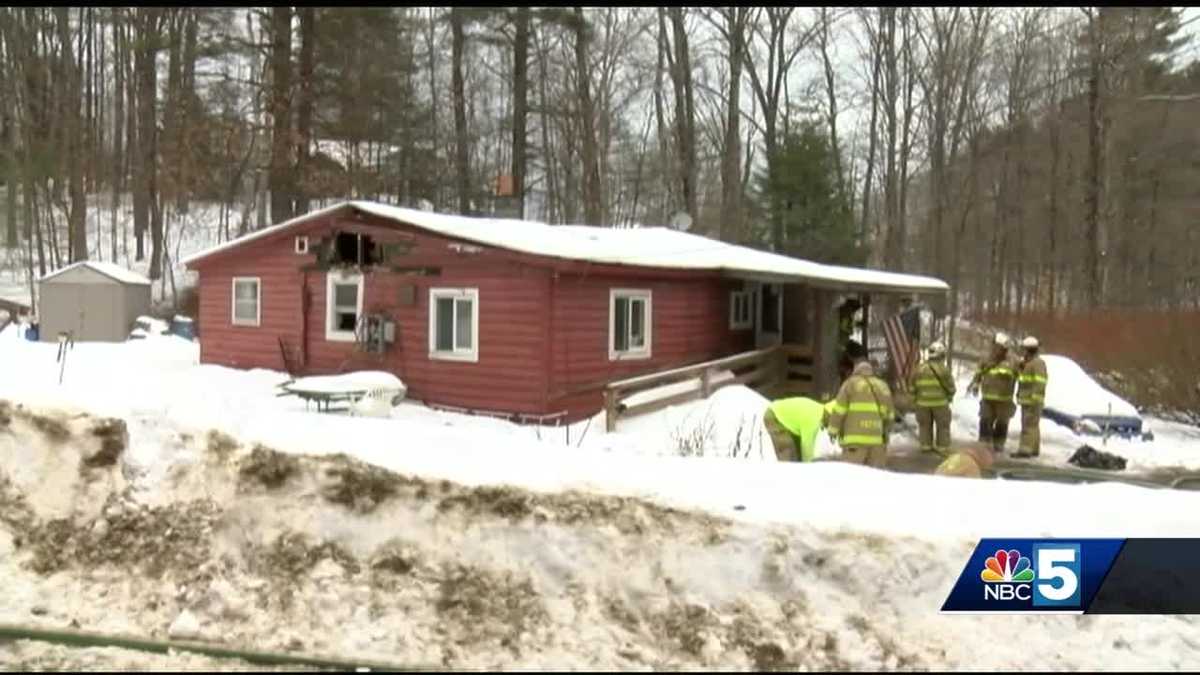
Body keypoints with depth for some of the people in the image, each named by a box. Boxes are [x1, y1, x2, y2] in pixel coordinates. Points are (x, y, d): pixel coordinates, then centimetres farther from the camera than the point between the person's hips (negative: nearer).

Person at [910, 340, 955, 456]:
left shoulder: (919, 368, -4)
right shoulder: (943, 369, -13)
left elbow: (912, 386, 2)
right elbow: (951, 387, -4)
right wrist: (950, 397, 16)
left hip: (923, 403, 3)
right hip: (940, 402, -2)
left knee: (925, 425, 15)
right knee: (943, 426, 9)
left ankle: (926, 446, 18)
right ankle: (943, 448, 11)